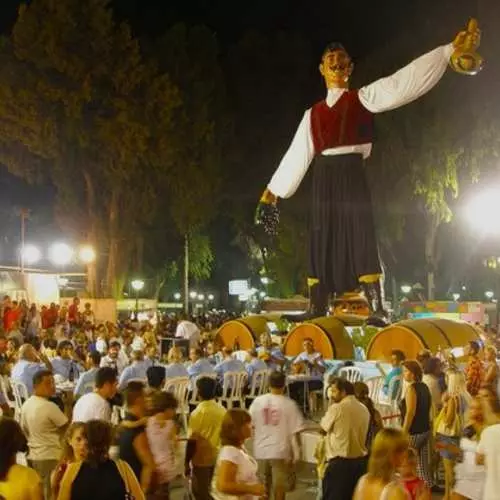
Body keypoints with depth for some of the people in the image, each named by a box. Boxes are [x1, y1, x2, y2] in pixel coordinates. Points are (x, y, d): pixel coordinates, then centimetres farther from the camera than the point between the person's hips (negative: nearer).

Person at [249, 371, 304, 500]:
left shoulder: (258, 401, -2)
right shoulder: (289, 404, -11)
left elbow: (251, 425, 5)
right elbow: (295, 431, -10)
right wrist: (296, 452, 0)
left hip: (261, 450, 3)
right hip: (281, 451, -3)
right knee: (280, 487, 9)